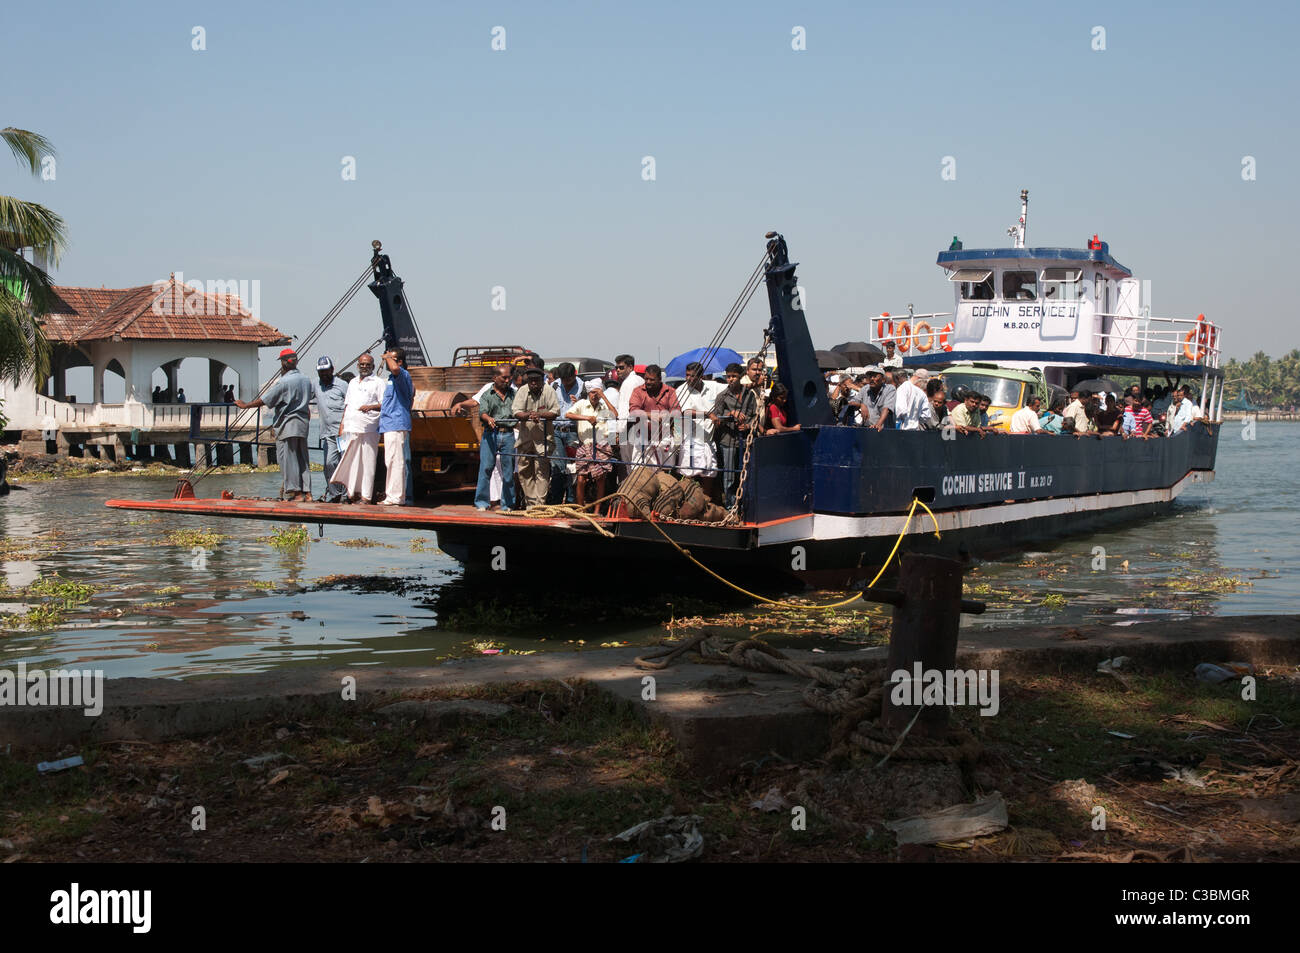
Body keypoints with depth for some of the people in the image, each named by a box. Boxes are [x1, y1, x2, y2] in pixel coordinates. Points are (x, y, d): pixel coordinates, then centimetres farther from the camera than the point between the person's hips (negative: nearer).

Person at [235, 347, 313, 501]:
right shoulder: (306, 381, 10)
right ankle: (307, 492, 8)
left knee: (288, 459, -2)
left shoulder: (283, 382, -13)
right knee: (302, 459, 10)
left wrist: (245, 405, 5)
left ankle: (295, 493, -4)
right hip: (303, 424, 7)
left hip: (287, 425, -7)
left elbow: (264, 401, -8)